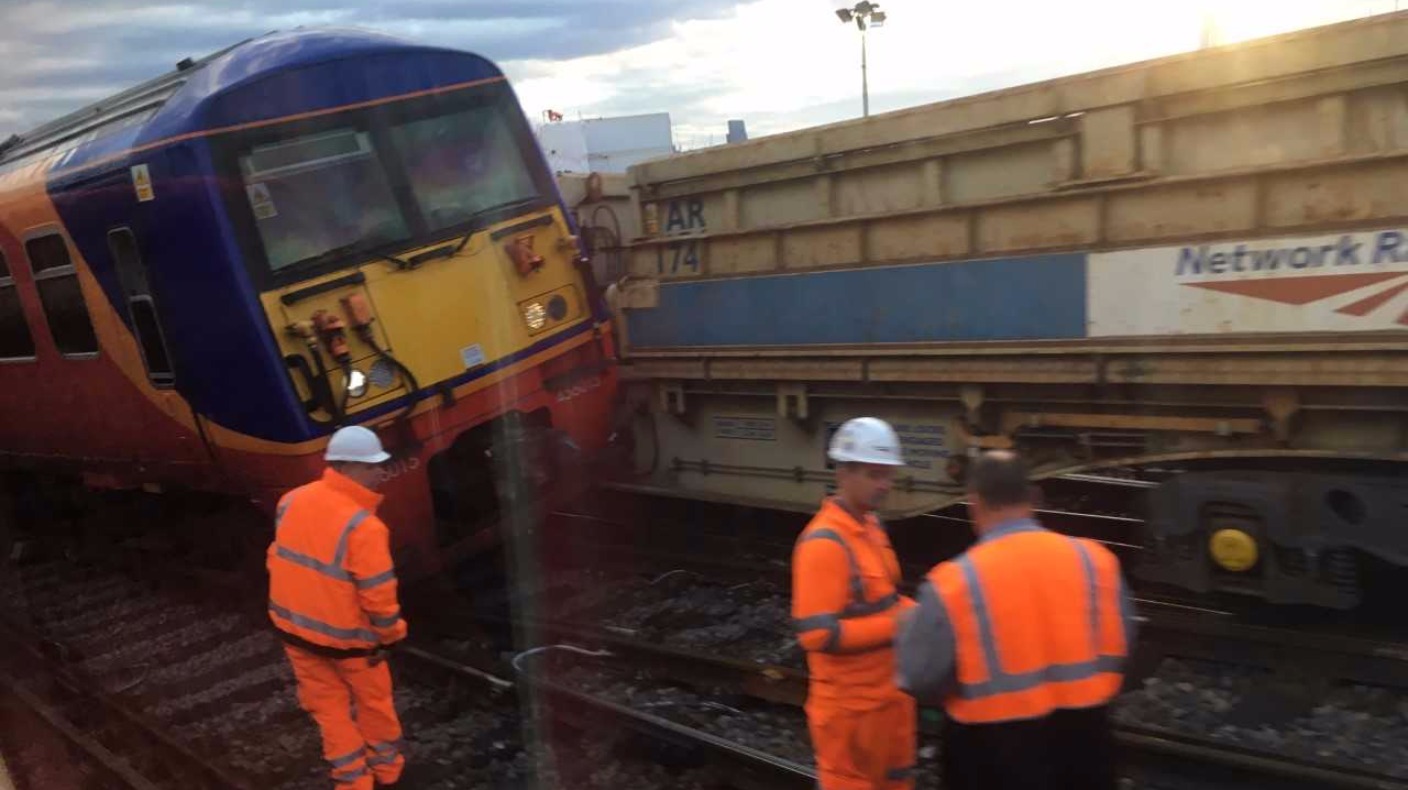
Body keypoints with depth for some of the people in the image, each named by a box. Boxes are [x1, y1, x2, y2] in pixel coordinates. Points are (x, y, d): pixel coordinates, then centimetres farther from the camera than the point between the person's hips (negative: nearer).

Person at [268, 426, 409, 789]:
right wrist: (390, 633, -6)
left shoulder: (292, 501, -7)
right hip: (346, 635, -5)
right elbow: (377, 595, -25)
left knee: (327, 703, 19)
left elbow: (279, 560, 6)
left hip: (294, 626, 5)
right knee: (373, 701, 19)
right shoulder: (363, 526, -28)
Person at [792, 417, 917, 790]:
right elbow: (817, 634, -27)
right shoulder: (824, 542, -24)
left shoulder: (870, 525, 5)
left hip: (889, 689, 9)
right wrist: (898, 625, -23)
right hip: (850, 703, -9)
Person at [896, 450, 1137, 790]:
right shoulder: (1094, 559, -6)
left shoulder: (954, 582, -18)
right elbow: (1119, 651, 6)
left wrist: (909, 623, 8)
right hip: (1082, 737, 4)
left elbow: (919, 678, -11)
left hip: (993, 751, -3)